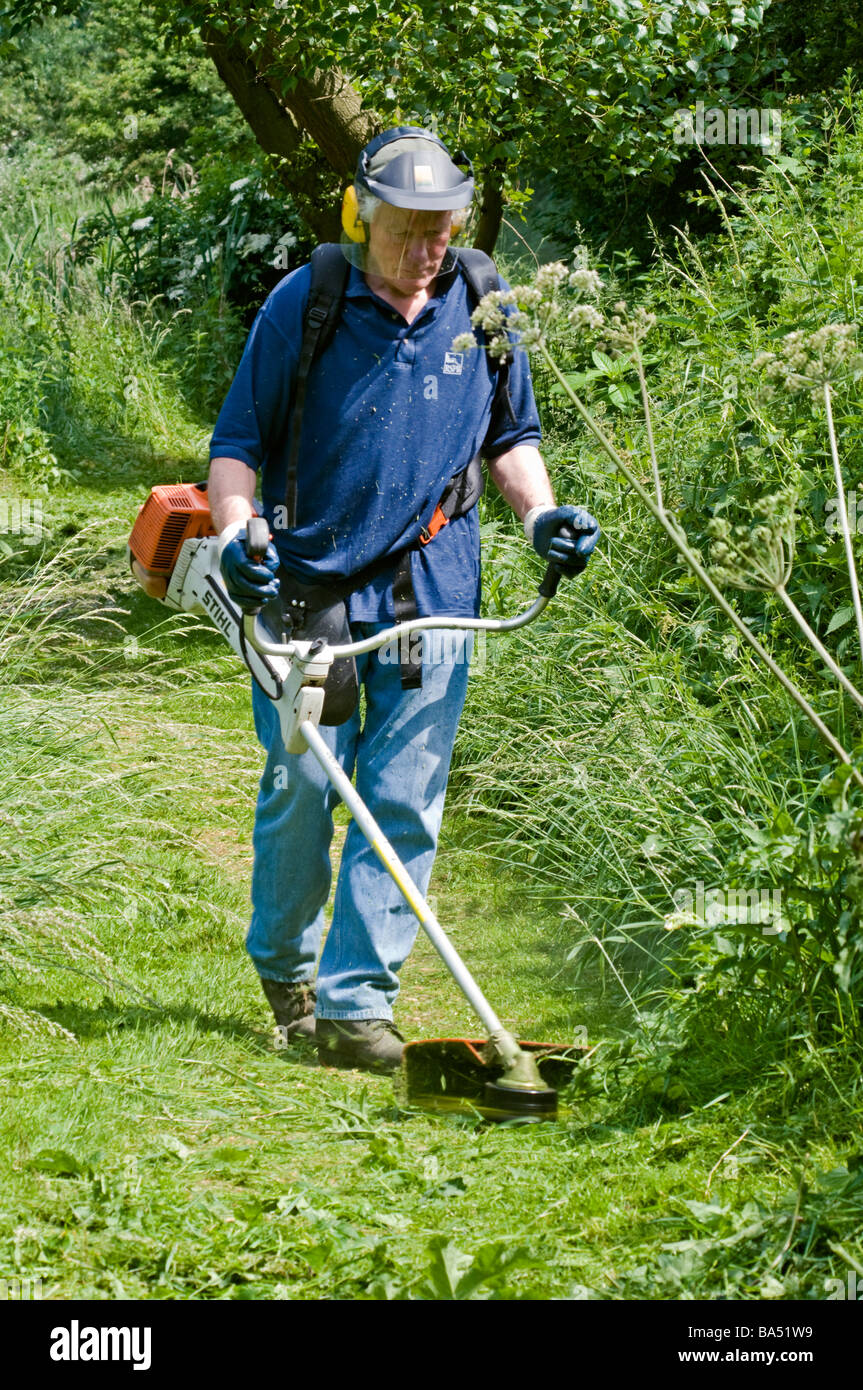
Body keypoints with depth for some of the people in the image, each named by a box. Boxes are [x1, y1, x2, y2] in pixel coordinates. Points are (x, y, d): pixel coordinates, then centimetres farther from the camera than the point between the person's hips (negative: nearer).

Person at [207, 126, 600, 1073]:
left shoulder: (479, 310, 5)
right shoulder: (303, 306, -4)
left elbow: (509, 436, 19)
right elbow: (239, 440, 1)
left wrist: (541, 514, 2)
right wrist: (233, 533, -16)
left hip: (429, 594, 2)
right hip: (307, 584, -2)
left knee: (403, 803, -3)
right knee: (299, 785, -2)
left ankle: (355, 1004, 2)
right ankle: (284, 965, 24)